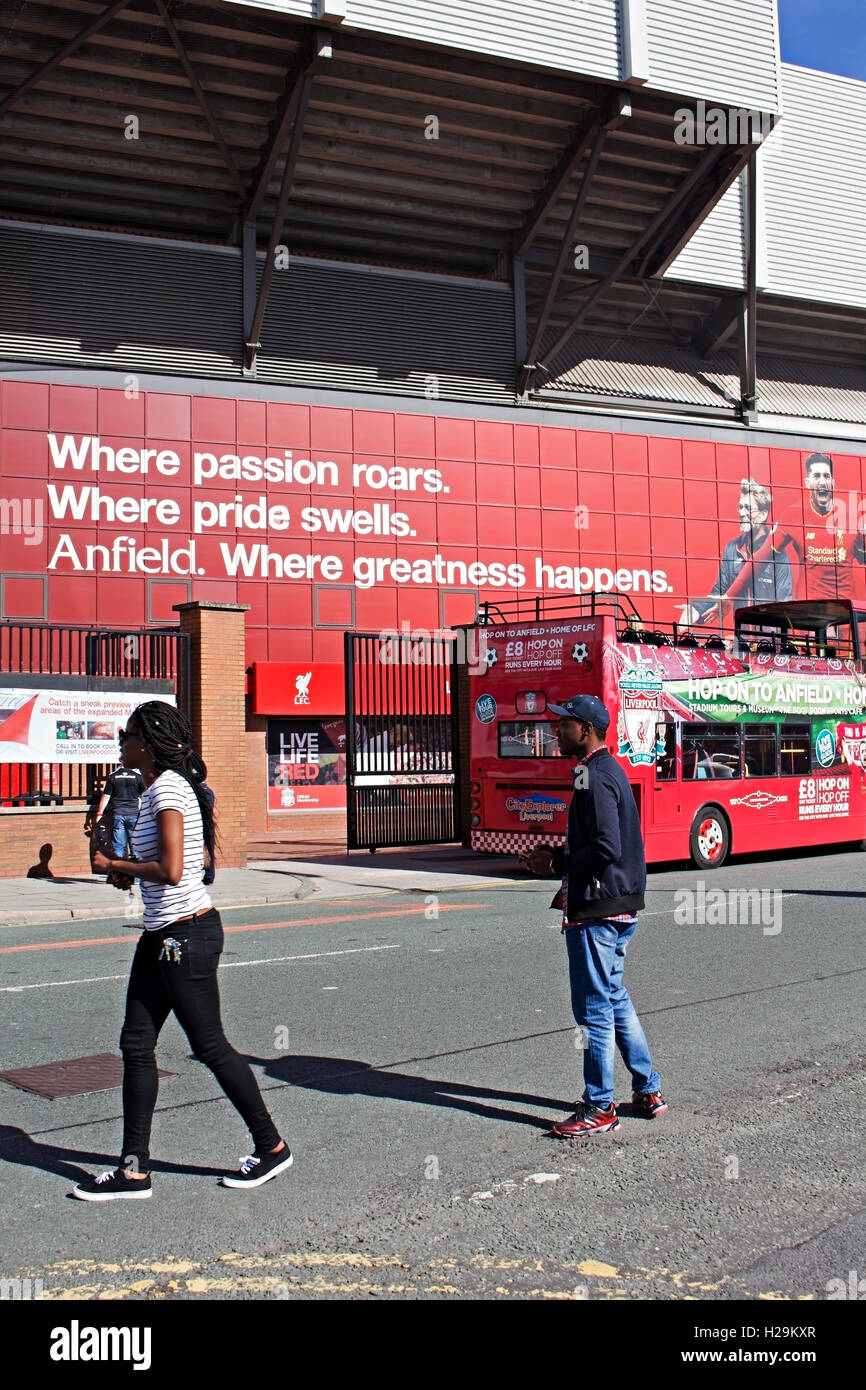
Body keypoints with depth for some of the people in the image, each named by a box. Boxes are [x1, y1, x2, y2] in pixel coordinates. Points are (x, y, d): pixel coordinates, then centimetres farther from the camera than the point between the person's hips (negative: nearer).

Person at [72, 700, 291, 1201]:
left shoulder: (167, 788, -17)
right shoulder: (167, 786, 12)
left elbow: (170, 870, -25)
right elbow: (204, 856, 18)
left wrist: (115, 866, -9)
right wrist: (132, 870, 10)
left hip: (186, 934, -10)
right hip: (162, 934, 10)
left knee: (211, 1046, 2)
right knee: (136, 1045, 10)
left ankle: (272, 1146, 18)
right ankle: (135, 1169, 16)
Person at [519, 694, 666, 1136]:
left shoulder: (594, 777, -18)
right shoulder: (610, 769, 14)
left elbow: (606, 850, -24)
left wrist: (556, 863, -13)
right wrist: (559, 857, 14)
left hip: (596, 912, -11)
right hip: (619, 906, 11)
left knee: (594, 1009, -1)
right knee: (615, 999, 20)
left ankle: (599, 1108, 8)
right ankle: (648, 1091, 28)